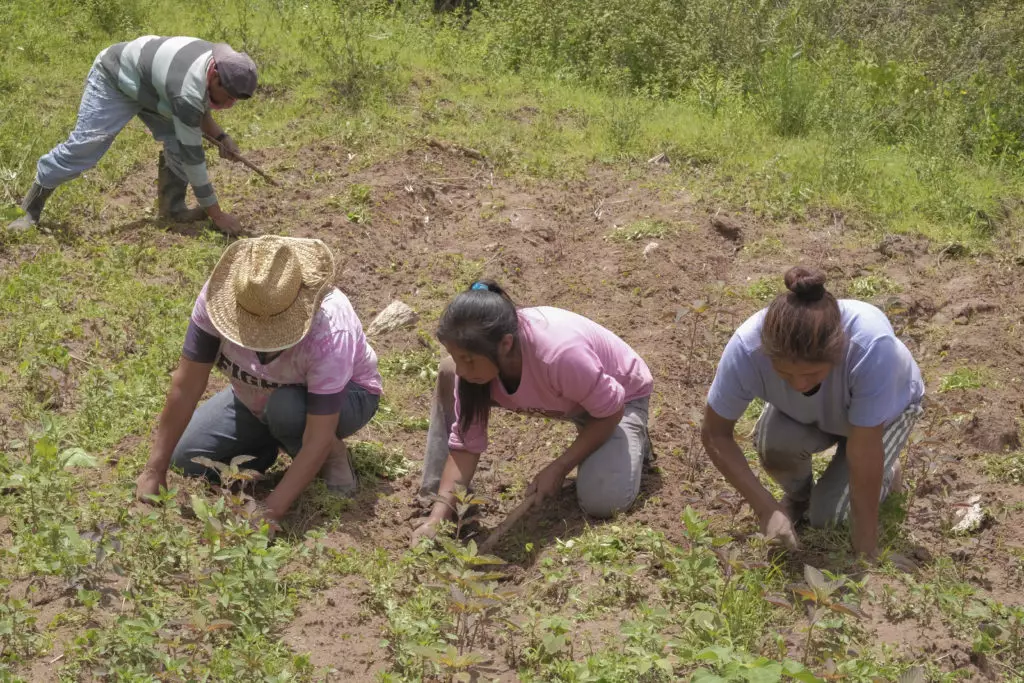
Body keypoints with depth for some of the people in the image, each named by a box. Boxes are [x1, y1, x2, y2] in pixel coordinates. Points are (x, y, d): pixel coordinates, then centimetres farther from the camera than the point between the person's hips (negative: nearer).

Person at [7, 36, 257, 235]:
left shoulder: (222, 61, -16)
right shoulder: (187, 91, -41)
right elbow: (193, 156, -36)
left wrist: (221, 137, -8)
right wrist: (216, 214, -32)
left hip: (147, 81, 8)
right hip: (114, 80, -8)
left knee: (178, 142, -6)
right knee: (82, 147, -14)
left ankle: (172, 207, 6)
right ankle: (31, 210, 0)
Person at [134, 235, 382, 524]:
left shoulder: (329, 332, -40)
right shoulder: (218, 295, -31)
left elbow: (317, 440, -37)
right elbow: (186, 386, -24)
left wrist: (270, 512, -42)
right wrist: (155, 471, -22)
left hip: (342, 396, -4)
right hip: (257, 397, 4)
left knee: (286, 407, -37)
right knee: (187, 457, -11)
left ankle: (333, 456, -6)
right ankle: (271, 446, 14)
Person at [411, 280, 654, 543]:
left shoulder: (560, 354, -45)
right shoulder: (477, 359, -27)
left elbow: (611, 412, -27)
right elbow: (466, 442, -20)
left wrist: (558, 469, -27)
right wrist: (438, 516, -30)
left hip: (619, 396, -5)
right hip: (560, 398, 5)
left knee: (601, 501, -29)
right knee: (447, 374, -14)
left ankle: (633, 441, 4)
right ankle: (437, 492, -4)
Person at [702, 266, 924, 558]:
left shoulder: (871, 344, -45)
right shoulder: (747, 346, -38)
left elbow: (864, 452, -36)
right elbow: (715, 434, -24)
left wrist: (866, 536, -26)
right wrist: (766, 508, -29)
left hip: (884, 407, -2)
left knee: (827, 516, -15)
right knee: (772, 441, -29)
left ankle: (887, 474, 17)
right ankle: (797, 495, 5)